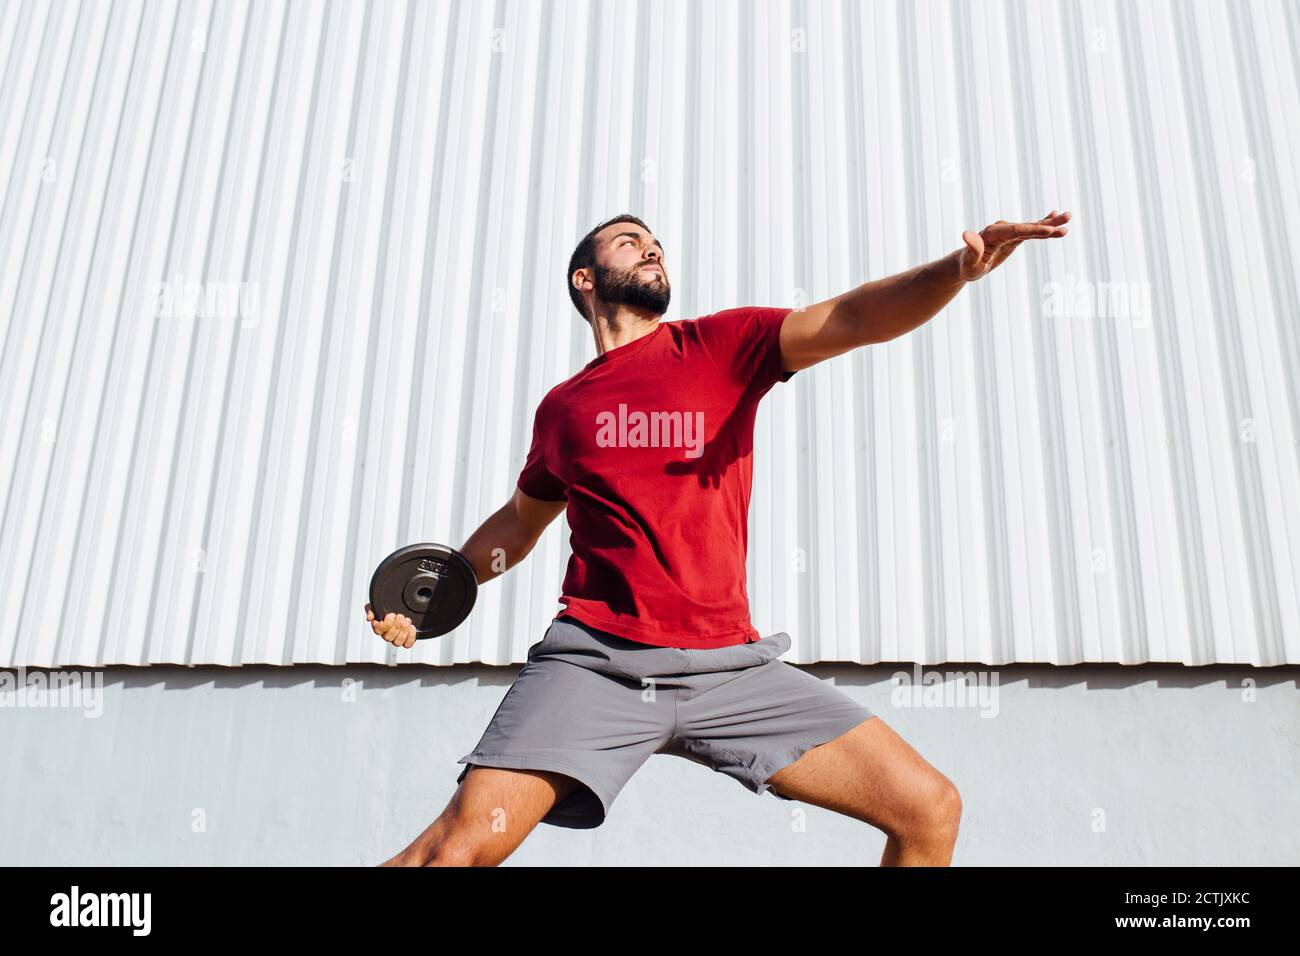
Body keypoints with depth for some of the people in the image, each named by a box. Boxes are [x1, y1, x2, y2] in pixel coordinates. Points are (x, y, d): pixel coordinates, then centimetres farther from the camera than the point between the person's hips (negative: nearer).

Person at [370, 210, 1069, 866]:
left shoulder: (720, 344, 10)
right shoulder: (561, 408, 14)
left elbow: (855, 318, -5)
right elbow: (520, 519, 30)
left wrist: (957, 268, -23)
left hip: (732, 667, 1)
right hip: (597, 662, 0)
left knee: (930, 809, -5)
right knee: (467, 841, -22)